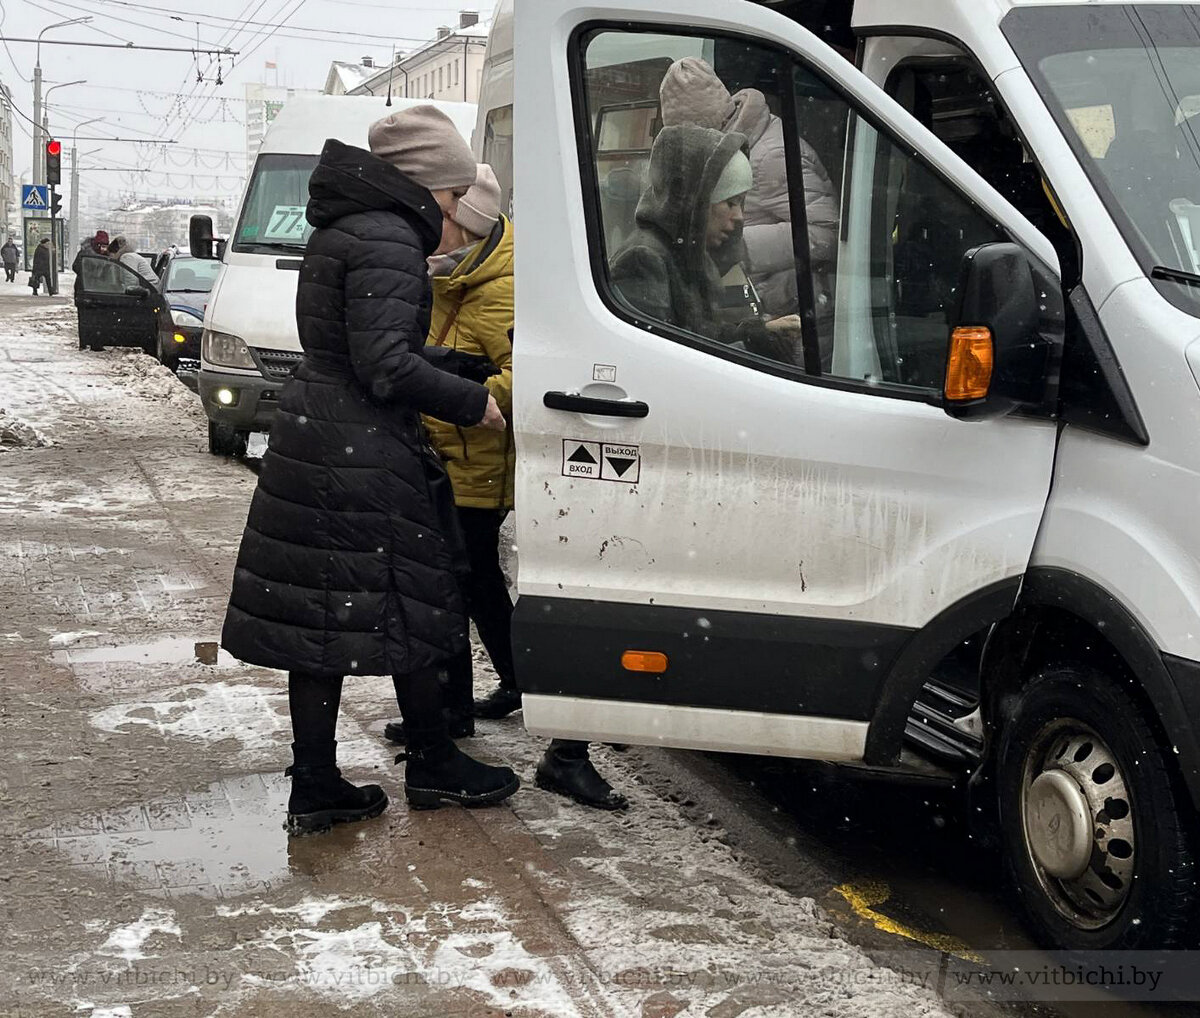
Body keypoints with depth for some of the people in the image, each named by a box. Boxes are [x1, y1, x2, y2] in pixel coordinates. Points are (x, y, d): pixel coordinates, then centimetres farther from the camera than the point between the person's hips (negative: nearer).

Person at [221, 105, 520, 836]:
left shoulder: (341, 229, 17)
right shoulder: (389, 239, -15)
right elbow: (384, 363, -22)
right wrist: (471, 402, -11)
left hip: (314, 442, 10)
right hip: (362, 457, -10)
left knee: (320, 617, 9)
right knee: (409, 606, 6)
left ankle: (316, 787, 16)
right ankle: (433, 766, 22)